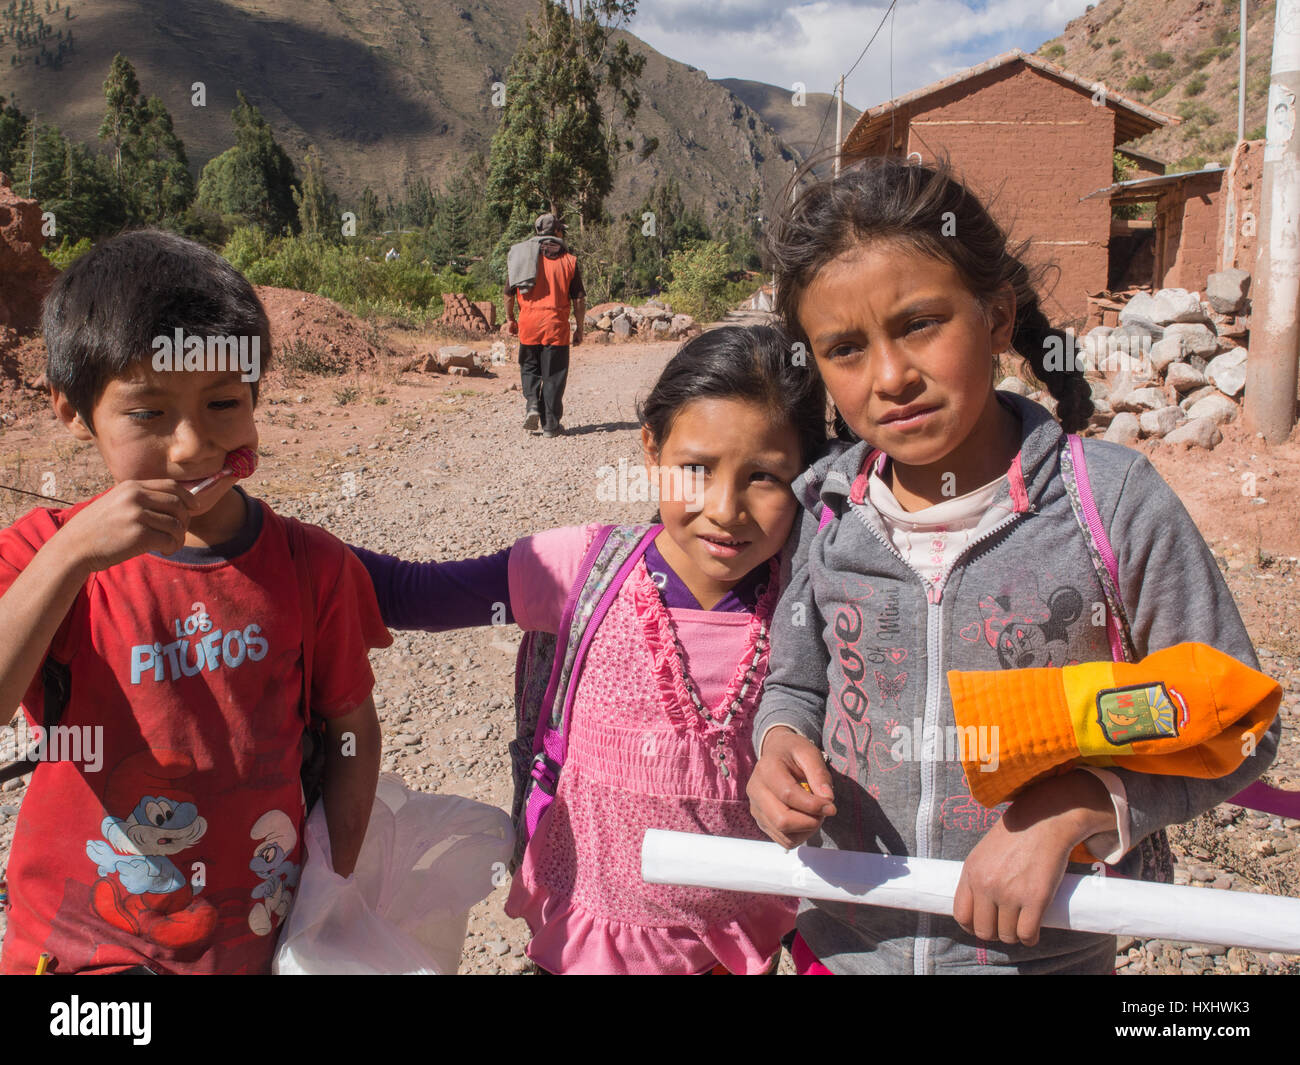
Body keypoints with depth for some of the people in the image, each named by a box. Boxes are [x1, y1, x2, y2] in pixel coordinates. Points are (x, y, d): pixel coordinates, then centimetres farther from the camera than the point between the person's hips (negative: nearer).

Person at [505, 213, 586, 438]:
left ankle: (532, 403, -3)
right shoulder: (569, 260, 0)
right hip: (557, 326, -1)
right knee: (553, 375, 5)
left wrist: (510, 319, 17)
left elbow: (508, 293, 4)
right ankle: (551, 425, 6)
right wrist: (580, 328, 8)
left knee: (529, 368, 19)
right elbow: (579, 299, -1)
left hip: (528, 326, 1)